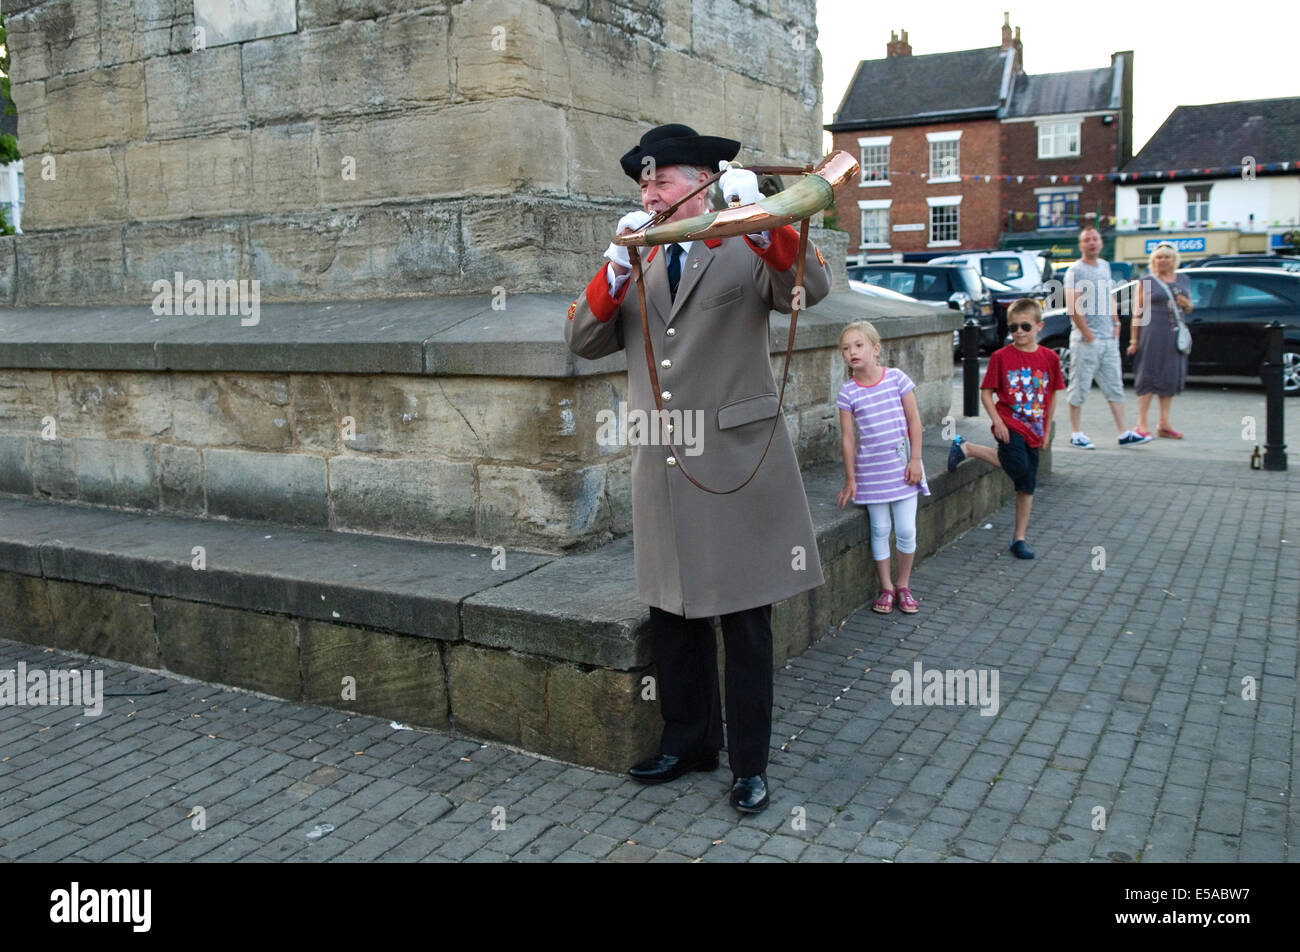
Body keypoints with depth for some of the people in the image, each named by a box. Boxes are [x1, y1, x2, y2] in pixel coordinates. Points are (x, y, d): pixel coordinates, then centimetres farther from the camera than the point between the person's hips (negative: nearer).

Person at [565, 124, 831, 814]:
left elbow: (810, 287, -19)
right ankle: (689, 741, 33)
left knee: (745, 625, 5)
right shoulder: (637, 266, 13)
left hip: (737, 468, -5)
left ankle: (749, 763, 20)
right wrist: (617, 266, -9)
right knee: (671, 617, 14)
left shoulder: (748, 252, -1)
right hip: (663, 473, 5)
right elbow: (582, 340, 4)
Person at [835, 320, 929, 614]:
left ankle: (904, 585, 20)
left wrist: (915, 460, -5)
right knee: (880, 529, 6)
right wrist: (850, 479, -1)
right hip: (870, 470, 0)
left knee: (906, 530, 2)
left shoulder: (896, 378, -5)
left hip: (901, 466, 0)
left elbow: (914, 420, 0)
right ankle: (886, 587, 20)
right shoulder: (848, 392, -4)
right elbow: (848, 437, -1)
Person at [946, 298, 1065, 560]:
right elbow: (986, 393, -3)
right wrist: (997, 422, -14)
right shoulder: (1001, 357, -4)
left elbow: (1052, 396, 11)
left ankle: (1020, 538, 18)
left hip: (1033, 430, 4)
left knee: (1027, 487, 7)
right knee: (1019, 467, -28)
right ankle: (966, 448, -8)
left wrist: (1046, 430, 10)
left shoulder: (1049, 358, 4)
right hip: (1010, 426, -4)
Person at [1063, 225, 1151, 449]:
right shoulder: (1076, 271, -9)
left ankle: (1124, 433, 11)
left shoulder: (1105, 265, 15)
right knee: (1079, 388, -1)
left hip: (1109, 339, 8)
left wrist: (1116, 323, 11)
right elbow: (1073, 306, -16)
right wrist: (1087, 334, -16)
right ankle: (1076, 434, 8)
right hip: (1086, 340, -7)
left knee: (1115, 386, 8)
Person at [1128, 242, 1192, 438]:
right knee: (1148, 376, -6)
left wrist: (1186, 304, -1)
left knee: (1171, 377, 7)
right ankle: (1142, 424, -3)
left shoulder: (1183, 280, 15)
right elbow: (1137, 313, -2)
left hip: (1175, 335, 5)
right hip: (1152, 334, -5)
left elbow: (1189, 308, 23)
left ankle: (1164, 424, 14)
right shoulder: (1146, 282, 2)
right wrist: (1134, 340, -8)